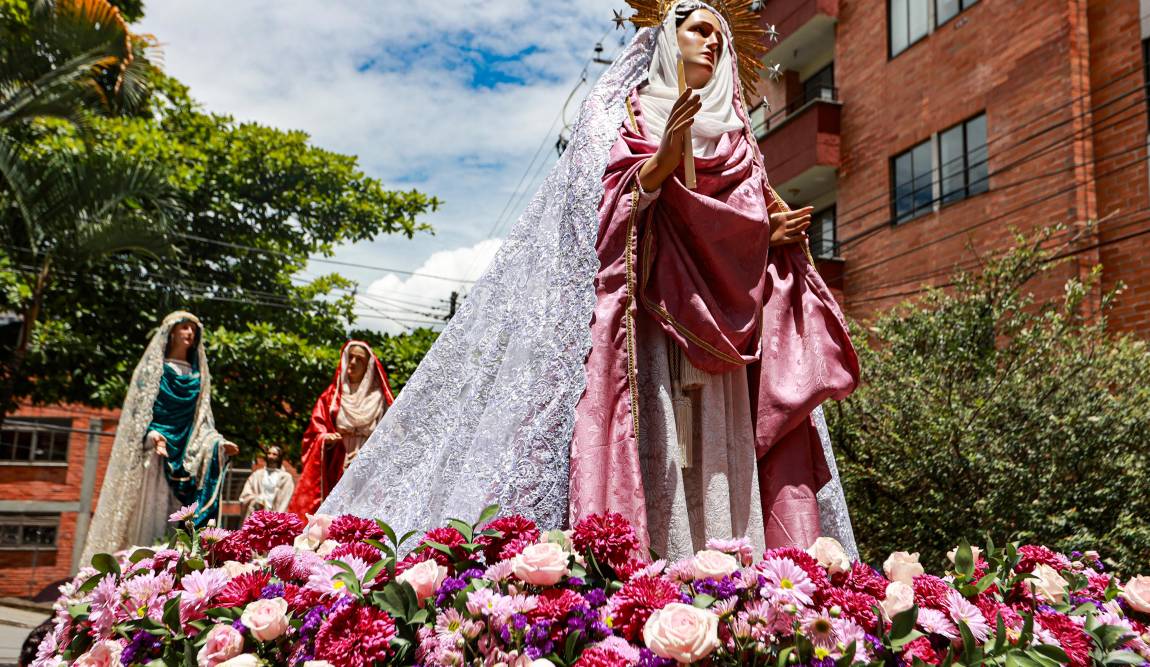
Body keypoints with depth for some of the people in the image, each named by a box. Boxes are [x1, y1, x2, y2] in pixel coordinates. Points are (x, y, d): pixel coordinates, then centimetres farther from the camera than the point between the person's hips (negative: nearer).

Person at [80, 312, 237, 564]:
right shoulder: (152, 366, 7)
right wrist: (150, 434, -20)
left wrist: (218, 442, -1)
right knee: (148, 510, -10)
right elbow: (138, 408, -2)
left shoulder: (197, 374, 18)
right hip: (152, 450, -4)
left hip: (185, 456, 4)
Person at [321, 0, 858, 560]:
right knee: (647, 438, -17)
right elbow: (610, 199, -2)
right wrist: (662, 162, -19)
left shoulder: (734, 137, 25)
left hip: (718, 319, 4)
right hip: (644, 301, -4)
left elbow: (748, 225, 19)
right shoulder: (626, 110, 14)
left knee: (716, 450, -7)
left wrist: (772, 235, -3)